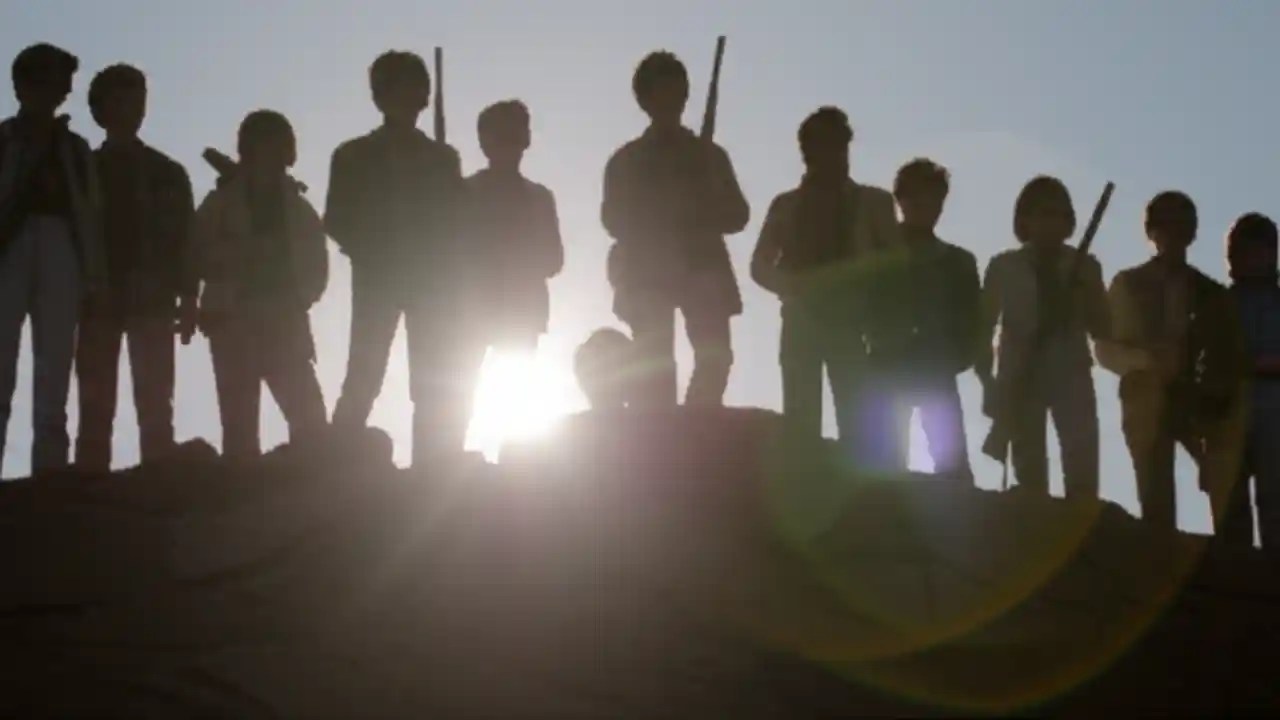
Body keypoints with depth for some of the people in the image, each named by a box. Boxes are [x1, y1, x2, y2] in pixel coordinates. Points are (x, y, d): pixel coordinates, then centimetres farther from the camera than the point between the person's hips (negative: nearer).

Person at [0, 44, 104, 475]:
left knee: (53, 375, -6)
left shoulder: (73, 149, 21)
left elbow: (90, 215, 13)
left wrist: (92, 275, 0)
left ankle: (48, 476, -12)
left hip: (59, 250, 2)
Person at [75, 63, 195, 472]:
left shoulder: (167, 173, 18)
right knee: (95, 404, -10)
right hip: (99, 298, 0)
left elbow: (184, 239, 10)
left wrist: (187, 297, -3)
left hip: (151, 299, 0)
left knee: (155, 404, -11)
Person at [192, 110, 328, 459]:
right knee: (240, 424, -10)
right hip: (236, 326, -2)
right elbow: (202, 256, -1)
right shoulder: (221, 205, 8)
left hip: (286, 326, 2)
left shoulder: (298, 209, 16)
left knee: (311, 421, -11)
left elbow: (315, 265, 15)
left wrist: (298, 299, -2)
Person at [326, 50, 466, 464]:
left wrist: (449, 271, -7)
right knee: (364, 378, -11)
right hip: (377, 279, -2)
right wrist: (370, 253, -11)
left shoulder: (442, 158, 14)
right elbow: (337, 221, 4)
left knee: (437, 388, -5)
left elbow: (456, 225, 10)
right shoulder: (353, 156, 10)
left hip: (433, 282, 2)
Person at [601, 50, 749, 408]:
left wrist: (700, 212, -8)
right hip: (648, 274, -1)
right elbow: (616, 220, 4)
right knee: (654, 365, -12)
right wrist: (667, 214, -9)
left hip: (703, 270, 1)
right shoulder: (626, 160, 12)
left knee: (715, 355, -17)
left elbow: (738, 215, 11)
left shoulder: (709, 155, 15)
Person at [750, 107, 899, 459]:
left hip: (850, 323, -1)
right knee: (800, 422, -9)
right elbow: (761, 266, 12)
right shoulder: (786, 205, 17)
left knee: (856, 421, -13)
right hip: (802, 321, 1)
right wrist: (796, 288, -9)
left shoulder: (873, 203, 12)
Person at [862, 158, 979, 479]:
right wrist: (882, 345, -10)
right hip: (888, 369, -1)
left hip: (936, 373, 1)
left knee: (951, 461, -13)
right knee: (887, 460, -13)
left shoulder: (959, 261, 19)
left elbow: (971, 322, 13)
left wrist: (953, 359, -4)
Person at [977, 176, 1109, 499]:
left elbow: (1102, 329, 4)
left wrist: (1085, 294, -13)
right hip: (1020, 377, 0)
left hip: (1072, 377, 1)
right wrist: (987, 380, -7)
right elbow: (984, 328, 4)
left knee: (1082, 475, -11)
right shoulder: (1004, 267, 4)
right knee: (1030, 474, -2)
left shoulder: (1084, 266, 7)